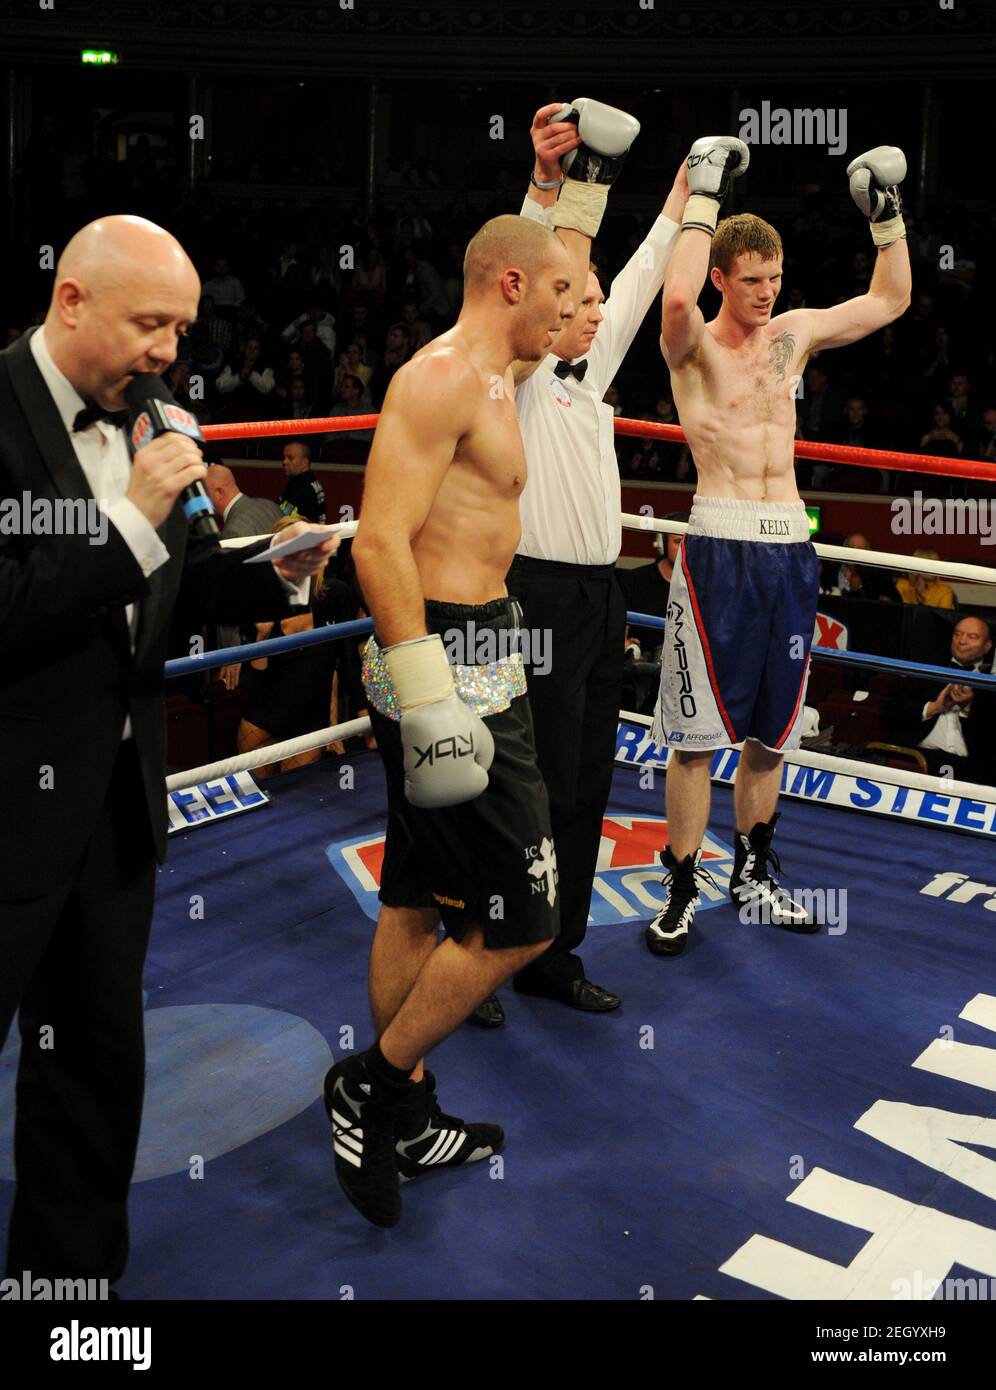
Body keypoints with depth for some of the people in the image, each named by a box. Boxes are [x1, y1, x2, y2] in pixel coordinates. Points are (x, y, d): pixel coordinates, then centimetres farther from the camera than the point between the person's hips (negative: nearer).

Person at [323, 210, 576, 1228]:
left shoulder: (488, 382, 19)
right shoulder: (441, 377, -13)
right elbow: (380, 543, -23)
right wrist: (429, 701, -27)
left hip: (465, 664, 11)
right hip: (447, 662, -10)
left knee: (417, 901, 16)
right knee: (520, 917, -4)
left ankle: (404, 1123, 29)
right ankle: (373, 1085, 12)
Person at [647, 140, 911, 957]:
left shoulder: (795, 334, 14)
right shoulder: (694, 346, -2)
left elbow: (891, 300, 23)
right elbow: (676, 299, -26)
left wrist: (888, 215, 14)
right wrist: (705, 198, -16)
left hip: (791, 547, 6)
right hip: (721, 546, -5)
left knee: (772, 730, 13)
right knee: (698, 733, -3)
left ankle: (753, 875, 29)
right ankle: (682, 889, 10)